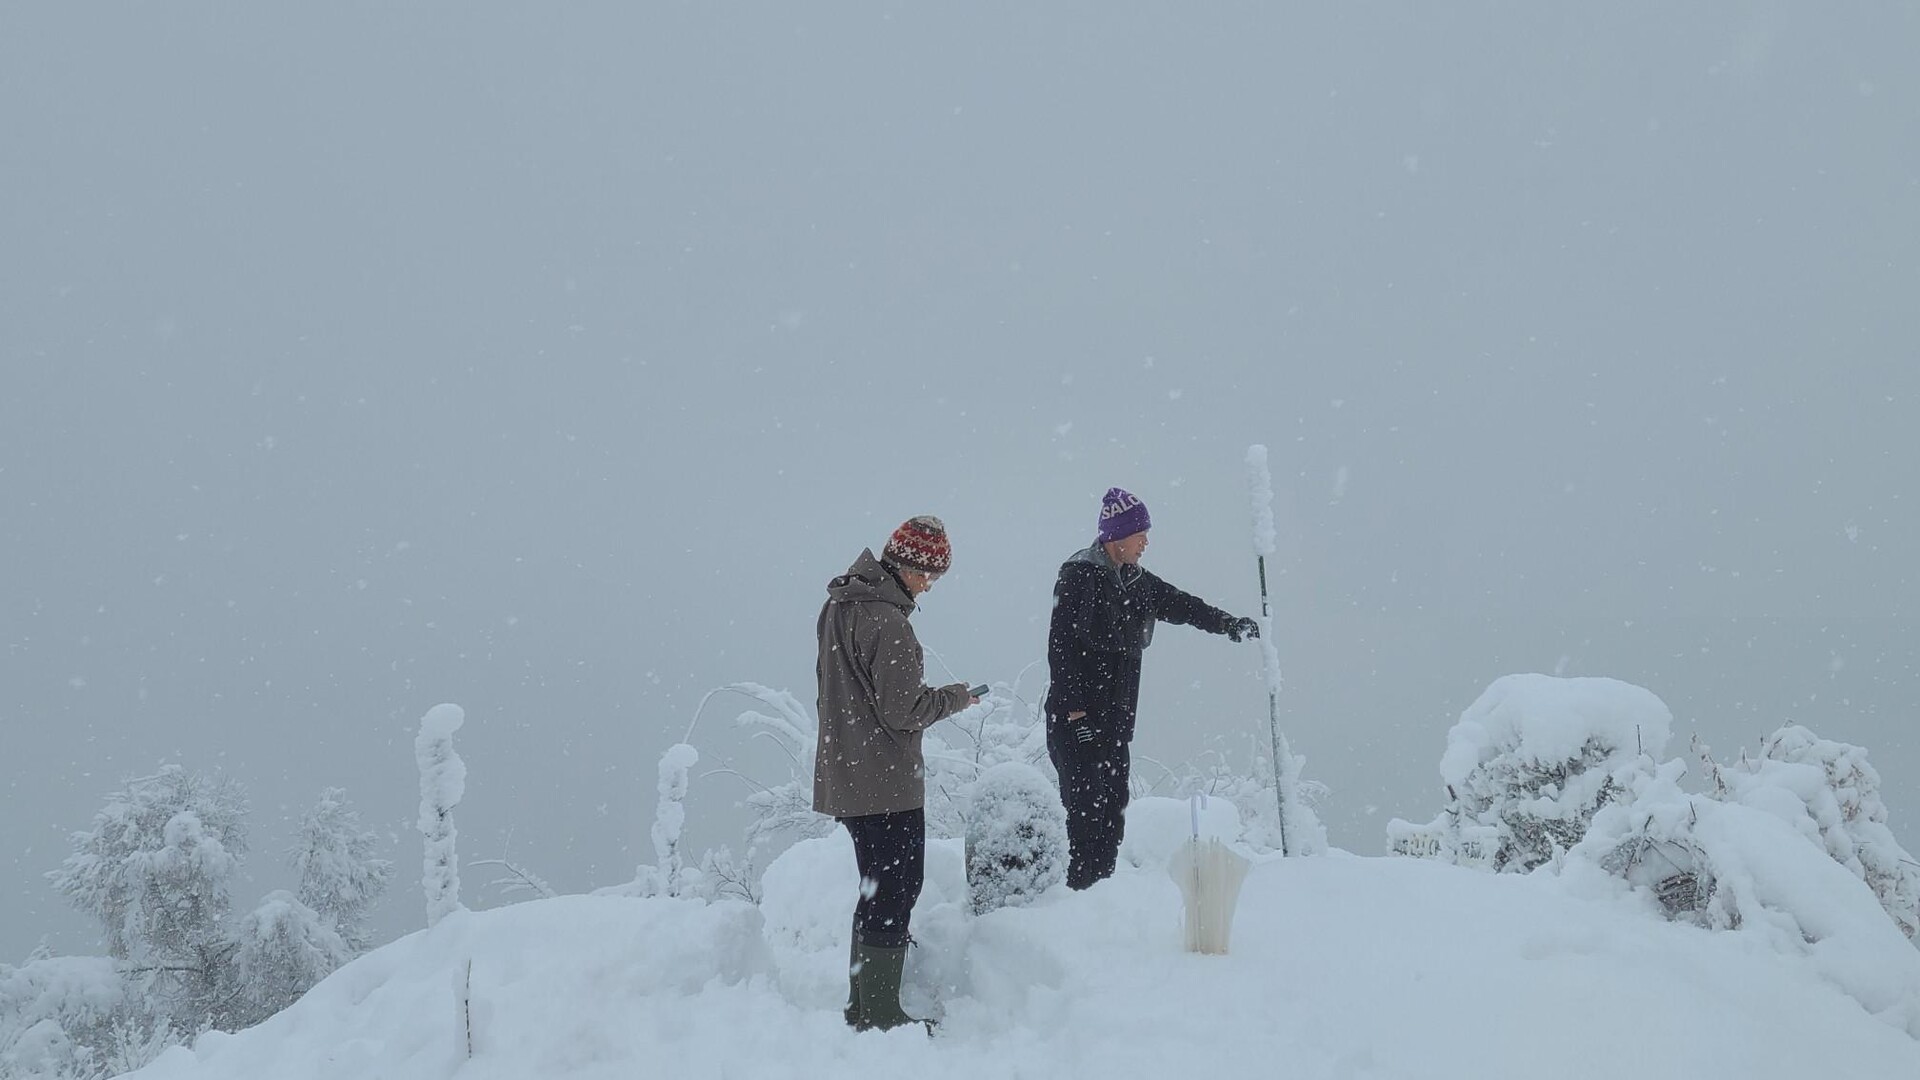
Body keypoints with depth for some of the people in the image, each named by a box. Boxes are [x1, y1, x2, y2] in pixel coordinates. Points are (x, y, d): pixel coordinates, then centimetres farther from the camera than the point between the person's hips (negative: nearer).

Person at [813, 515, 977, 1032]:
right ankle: (881, 1015, 3)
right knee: (897, 890, -1)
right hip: (888, 782, -10)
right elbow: (903, 709, -21)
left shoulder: (839, 604, 9)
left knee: (878, 887, 19)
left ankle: (860, 1006, 26)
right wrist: (954, 697, -5)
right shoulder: (887, 621, -21)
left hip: (845, 776, 10)